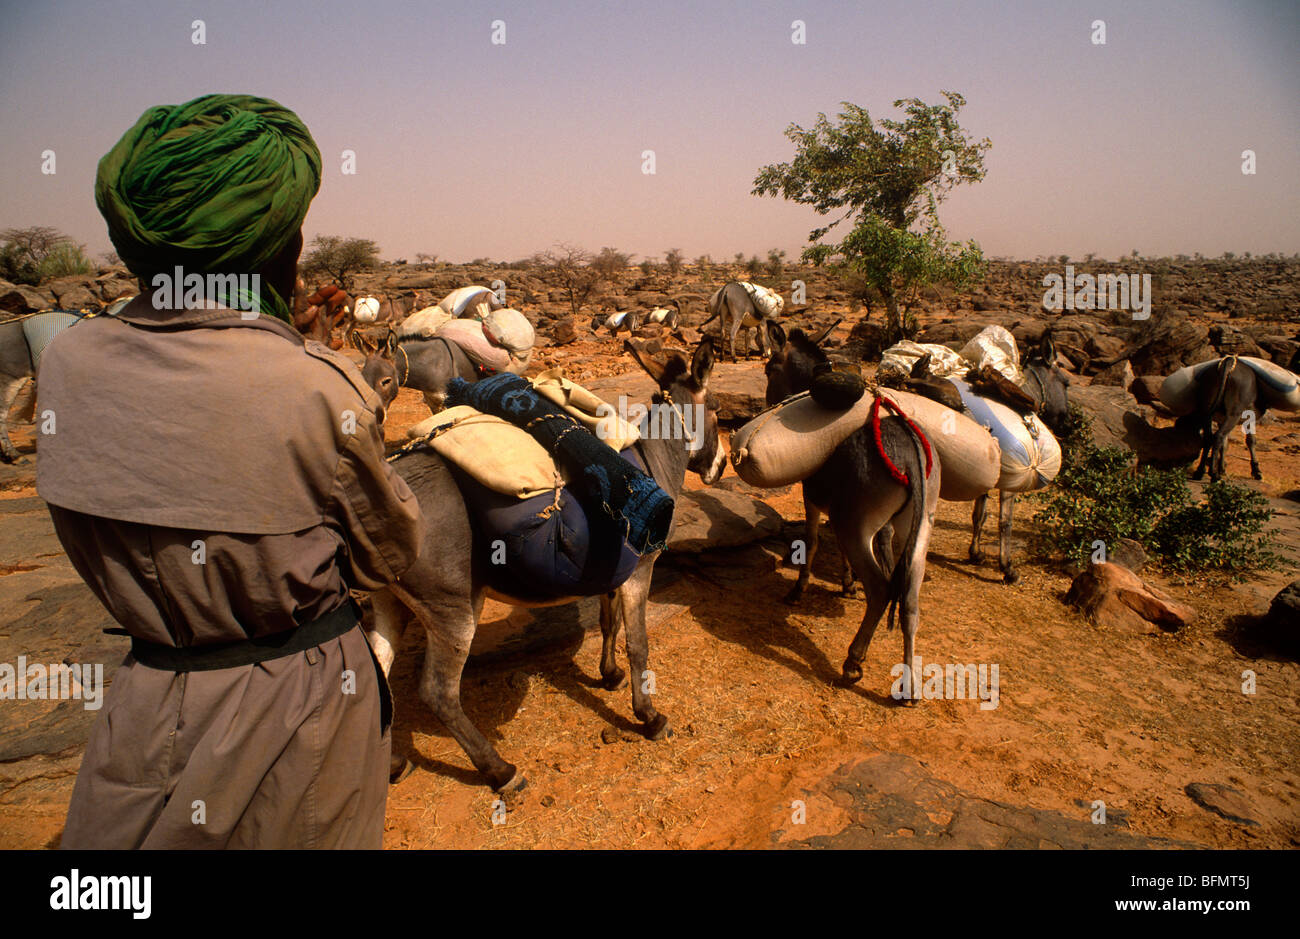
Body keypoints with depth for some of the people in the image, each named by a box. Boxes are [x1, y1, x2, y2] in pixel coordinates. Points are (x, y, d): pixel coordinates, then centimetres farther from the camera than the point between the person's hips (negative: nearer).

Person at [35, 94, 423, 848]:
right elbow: (389, 557, -8)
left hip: (146, 705, 4)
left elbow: (90, 548, 5)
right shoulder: (317, 389, -25)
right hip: (302, 699, -3)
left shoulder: (68, 363, -10)